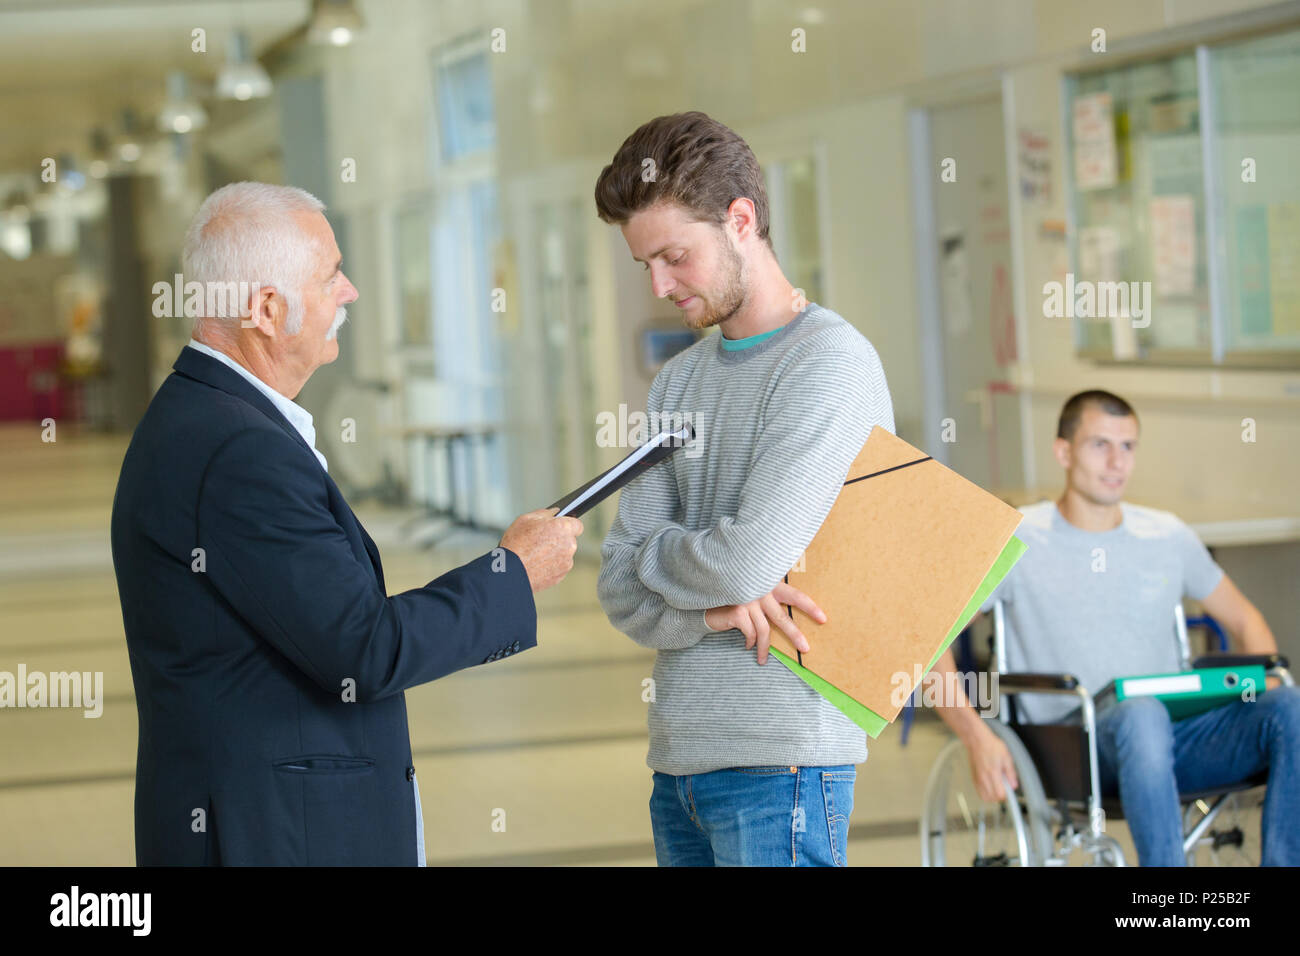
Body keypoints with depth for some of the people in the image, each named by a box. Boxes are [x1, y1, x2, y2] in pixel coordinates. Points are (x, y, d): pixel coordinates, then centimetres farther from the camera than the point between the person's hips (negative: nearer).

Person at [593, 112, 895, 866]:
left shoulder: (831, 363, -9)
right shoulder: (679, 383, 15)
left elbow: (747, 561, -18)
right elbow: (622, 591, 9)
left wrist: (652, 550, 2)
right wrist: (715, 605, -12)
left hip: (779, 759, -7)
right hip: (678, 757, 7)